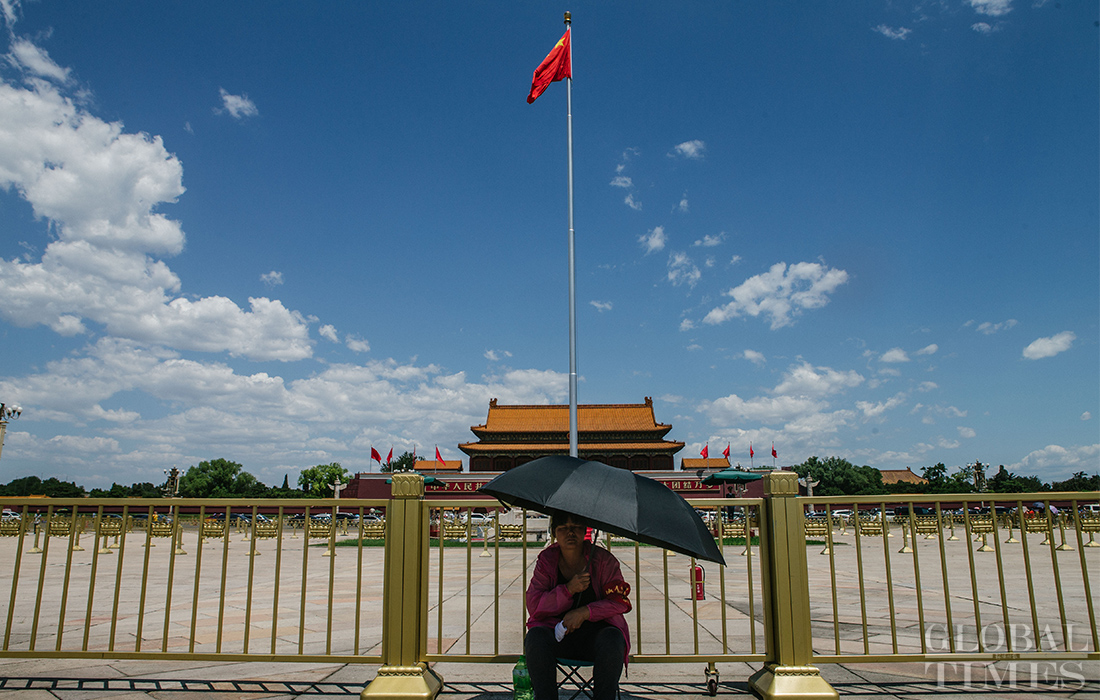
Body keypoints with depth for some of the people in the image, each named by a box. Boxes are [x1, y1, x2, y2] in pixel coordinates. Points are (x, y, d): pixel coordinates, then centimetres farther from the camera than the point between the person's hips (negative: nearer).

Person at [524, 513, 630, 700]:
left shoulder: (603, 559, -1)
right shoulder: (546, 560, 3)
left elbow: (620, 602, -3)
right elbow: (533, 605, -5)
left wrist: (584, 612, -17)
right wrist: (569, 589, -19)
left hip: (596, 630, -1)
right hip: (557, 632, 1)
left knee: (612, 642, -33)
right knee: (536, 637, -30)